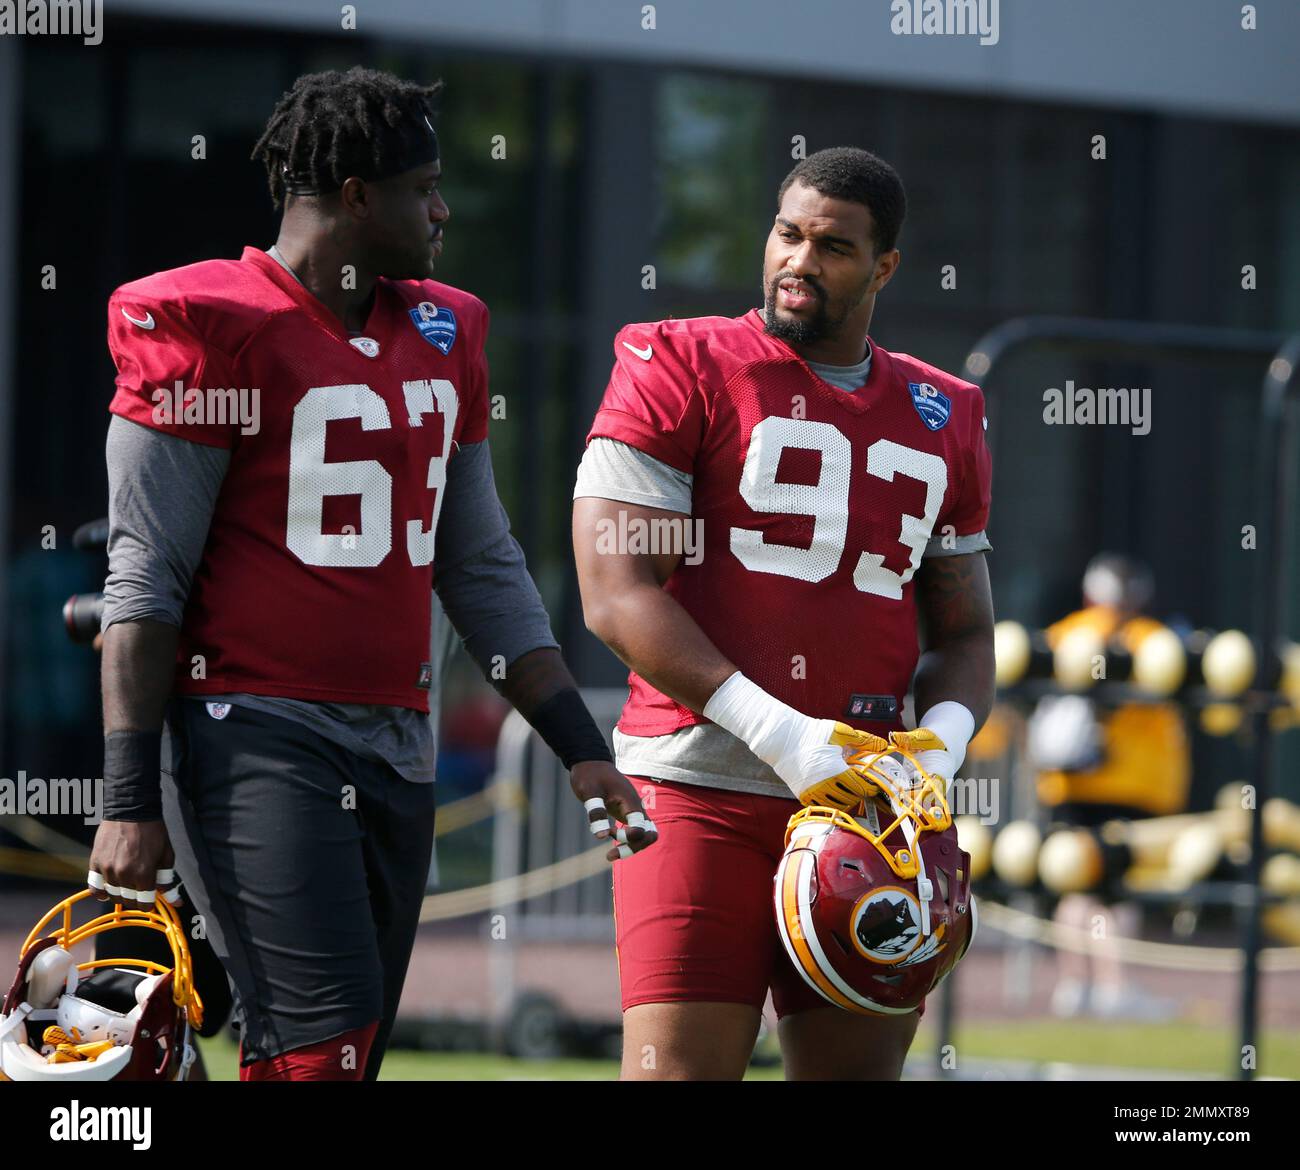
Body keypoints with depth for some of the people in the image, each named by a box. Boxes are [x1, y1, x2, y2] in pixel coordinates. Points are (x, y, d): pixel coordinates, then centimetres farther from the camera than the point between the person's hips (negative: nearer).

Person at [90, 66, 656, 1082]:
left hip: (394, 748, 7)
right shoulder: (212, 330, -7)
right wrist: (130, 799, -12)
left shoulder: (442, 338, 15)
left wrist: (582, 751, 16)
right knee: (327, 1038, -18)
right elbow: (146, 578, -8)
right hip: (252, 731, -7)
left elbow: (483, 571, 21)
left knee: (345, 1054, 4)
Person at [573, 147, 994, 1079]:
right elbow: (616, 594, -8)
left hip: (863, 800, 5)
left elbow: (965, 633, 20)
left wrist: (942, 742, -4)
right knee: (679, 1068, -13)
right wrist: (778, 733, -17)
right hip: (702, 792, -5)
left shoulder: (944, 420, 15)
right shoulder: (681, 370, 1)